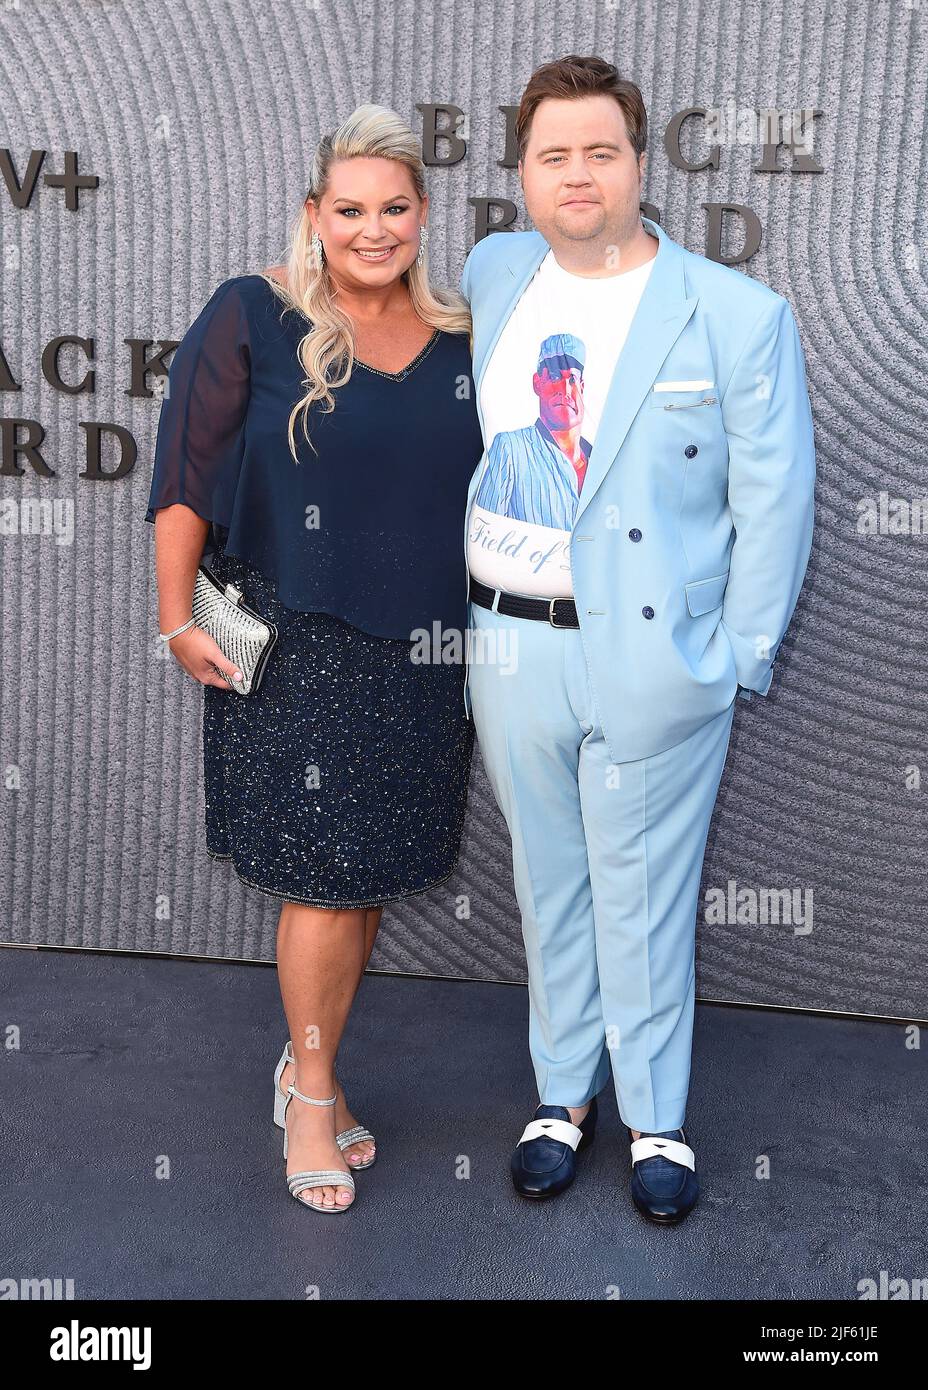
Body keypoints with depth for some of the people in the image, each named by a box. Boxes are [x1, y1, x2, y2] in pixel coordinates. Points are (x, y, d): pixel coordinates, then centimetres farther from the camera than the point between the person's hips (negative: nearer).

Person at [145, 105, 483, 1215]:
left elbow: (491, 489, 15)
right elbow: (187, 474, -5)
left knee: (373, 875, 12)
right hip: (298, 651, -4)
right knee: (328, 875, 0)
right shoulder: (254, 319, -6)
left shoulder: (459, 339, 7)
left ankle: (308, 1064, 34)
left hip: (417, 656, 5)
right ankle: (312, 1091, 22)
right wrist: (179, 621, -8)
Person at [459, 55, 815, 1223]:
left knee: (643, 898, 7)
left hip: (652, 656, -4)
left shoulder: (739, 315, -8)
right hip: (510, 649, 4)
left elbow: (775, 501, -6)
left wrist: (739, 662, -7)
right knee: (547, 882, 17)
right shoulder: (492, 275, 5)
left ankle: (655, 1118, 28)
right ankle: (563, 1091, 36)